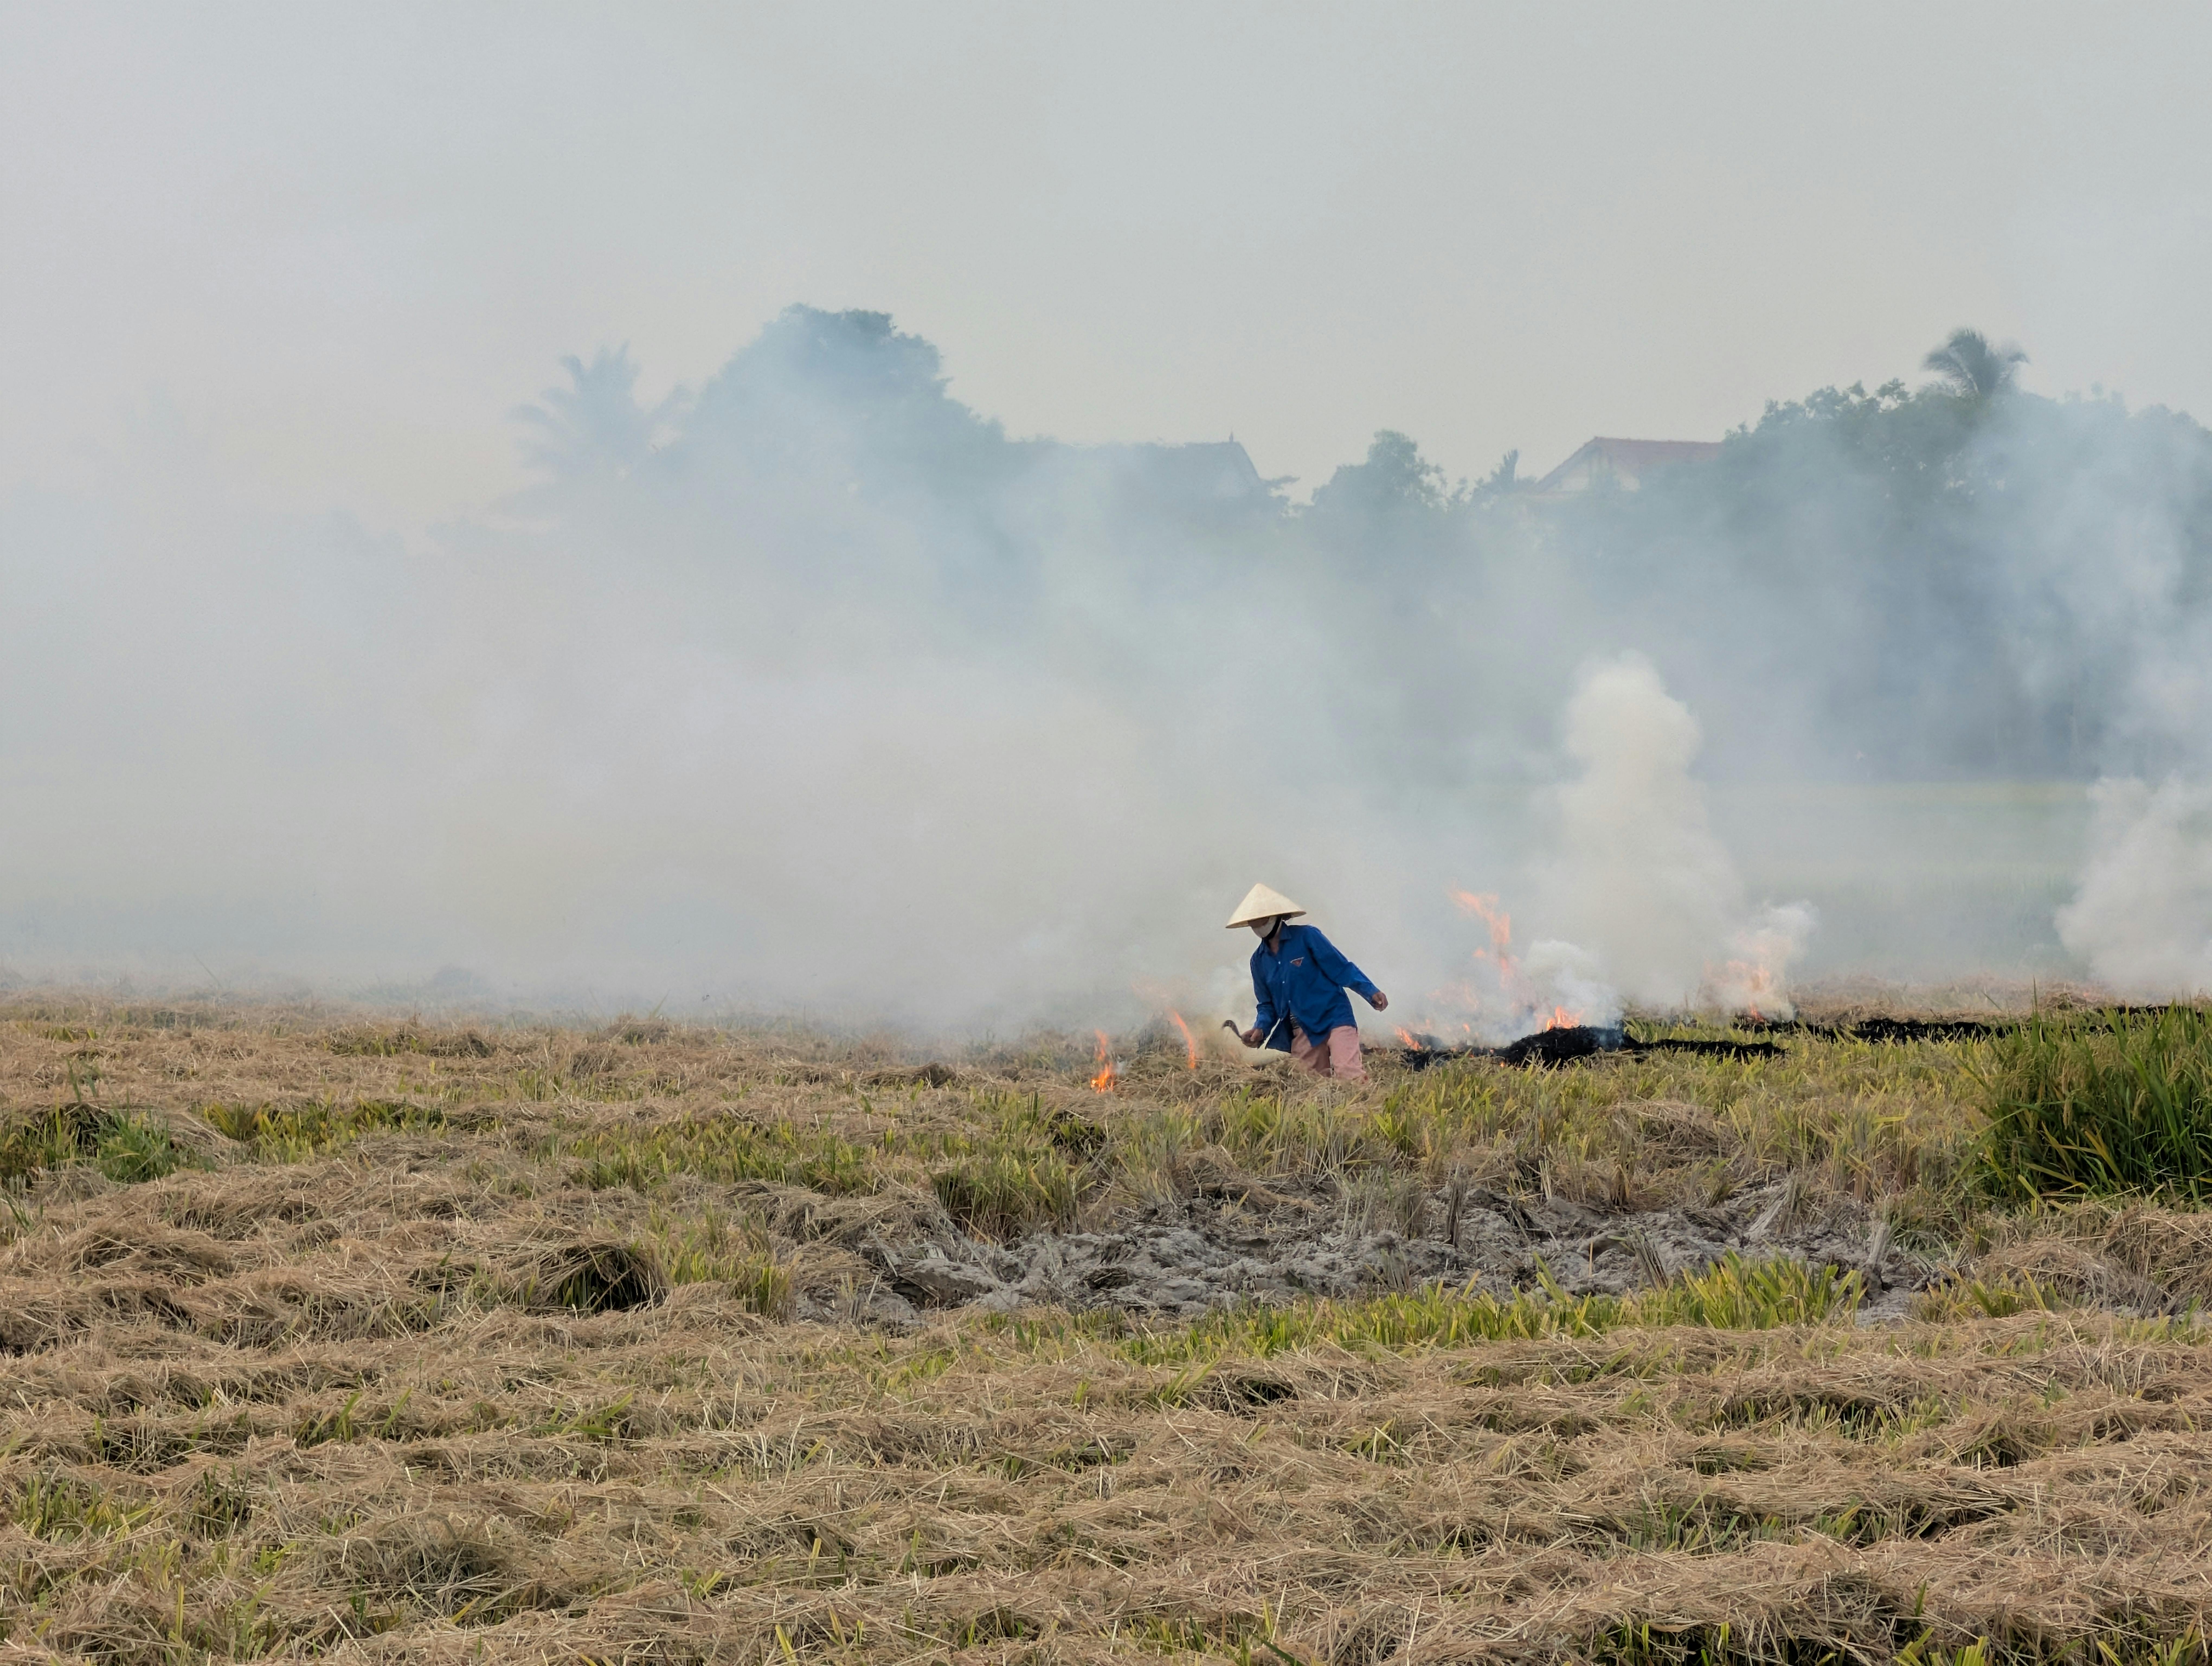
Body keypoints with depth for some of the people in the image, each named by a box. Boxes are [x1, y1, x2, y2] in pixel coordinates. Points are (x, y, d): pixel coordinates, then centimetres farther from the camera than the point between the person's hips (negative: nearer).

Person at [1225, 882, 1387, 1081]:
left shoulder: (1307, 937, -3)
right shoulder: (1259, 960, 13)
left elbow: (1342, 969, -5)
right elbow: (1267, 1005, 19)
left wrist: (1371, 992, -17)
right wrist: (1260, 1029, -2)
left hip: (1334, 1019, -6)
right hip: (1302, 1033, 6)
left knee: (1349, 1075, -25)